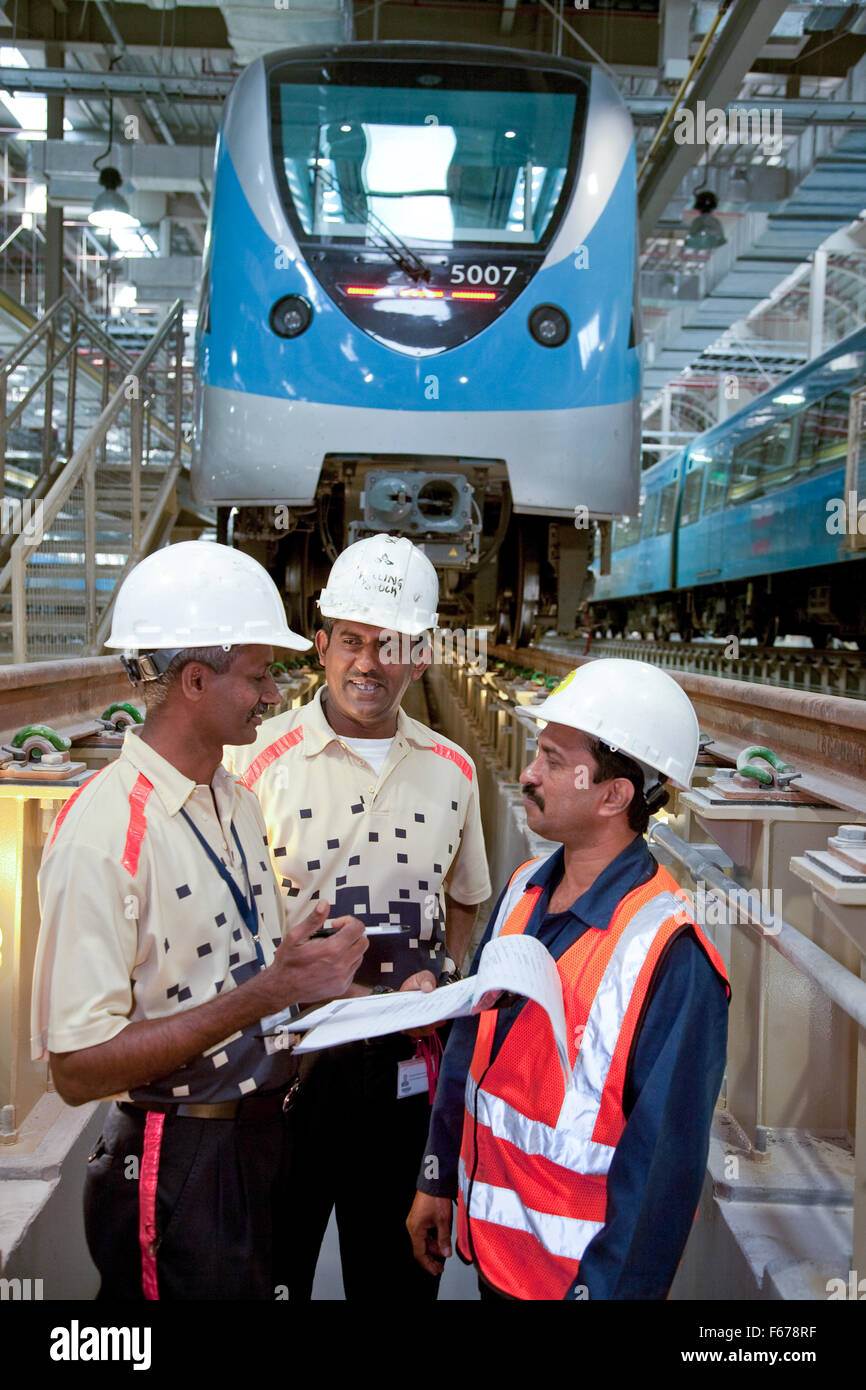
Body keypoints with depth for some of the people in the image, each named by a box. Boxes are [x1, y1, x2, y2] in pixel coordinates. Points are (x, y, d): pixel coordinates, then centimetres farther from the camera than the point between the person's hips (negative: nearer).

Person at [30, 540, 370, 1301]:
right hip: (178, 1172, -8)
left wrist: (312, 969, -3)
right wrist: (263, 994, -29)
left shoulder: (240, 801, 7)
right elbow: (79, 1067, -24)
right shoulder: (102, 831, -22)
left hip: (267, 1138, 8)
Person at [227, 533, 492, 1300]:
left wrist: (439, 974, 0)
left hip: (406, 1057, 3)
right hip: (281, 1050, -3)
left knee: (399, 1266, 19)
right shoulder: (258, 757, -8)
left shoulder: (452, 770, 3)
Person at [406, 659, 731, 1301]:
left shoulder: (670, 958, -27)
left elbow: (663, 1159, -21)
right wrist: (437, 1181, 12)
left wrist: (607, 1287, -15)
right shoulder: (523, 890, -4)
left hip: (576, 1270, -6)